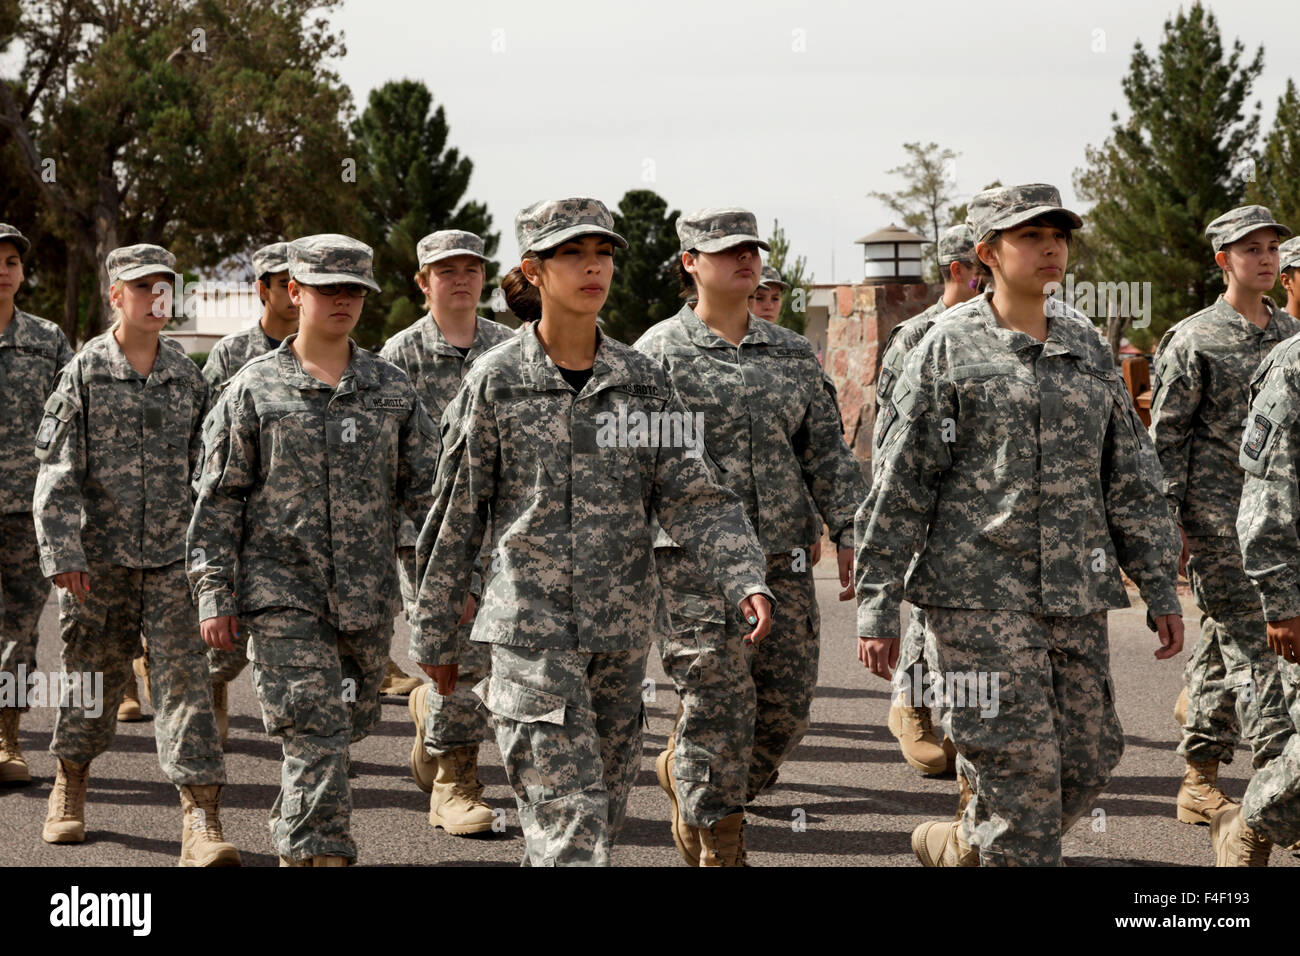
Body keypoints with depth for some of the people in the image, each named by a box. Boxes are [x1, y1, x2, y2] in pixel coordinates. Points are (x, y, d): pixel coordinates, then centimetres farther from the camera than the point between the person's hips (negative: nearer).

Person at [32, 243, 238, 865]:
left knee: (184, 678, -7)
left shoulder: (186, 377, 8)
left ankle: (201, 820, -12)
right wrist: (61, 552, -13)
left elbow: (205, 470, 15)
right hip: (99, 557, -1)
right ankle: (69, 788, 35)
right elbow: (58, 469, -6)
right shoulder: (84, 372, -2)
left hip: (172, 557, 2)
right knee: (92, 676, 11)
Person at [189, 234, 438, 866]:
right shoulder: (252, 390, 1)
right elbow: (218, 500, 1)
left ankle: (295, 841, 36)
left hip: (368, 599, 4)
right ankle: (320, 855, -10)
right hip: (282, 595, -4)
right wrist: (215, 596, -4)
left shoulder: (393, 390, 9)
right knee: (315, 739, -12)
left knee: (348, 726, 14)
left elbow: (427, 491, 11)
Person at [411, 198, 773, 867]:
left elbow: (693, 495, -1)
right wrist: (434, 632, 5)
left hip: (621, 628, 4)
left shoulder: (641, 379, 6)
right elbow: (456, 516, 1)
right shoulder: (496, 382, -4)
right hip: (531, 627, -4)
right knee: (570, 817, -12)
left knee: (604, 810, 13)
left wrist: (746, 579, -17)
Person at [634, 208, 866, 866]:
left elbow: (826, 451, 14)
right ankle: (717, 847, 4)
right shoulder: (659, 353, -1)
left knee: (786, 708, 5)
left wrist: (848, 531, 4)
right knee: (718, 706, -9)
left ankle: (684, 773, 29)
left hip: (784, 562, 5)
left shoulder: (792, 353, 14)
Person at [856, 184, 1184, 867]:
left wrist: (1160, 589, 10)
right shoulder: (949, 347, -2)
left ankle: (956, 846, 29)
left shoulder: (1086, 347, 12)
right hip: (978, 589, -5)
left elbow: (1131, 477, 15)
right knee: (1020, 762, -9)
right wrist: (877, 609, -7)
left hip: (1075, 595, 6)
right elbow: (898, 483, -3)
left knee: (1089, 757, 8)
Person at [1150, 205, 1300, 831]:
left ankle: (1199, 778, 21)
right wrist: (1169, 522, -10)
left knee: (1223, 649, 12)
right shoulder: (1193, 340, -4)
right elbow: (1165, 438, -5)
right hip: (1217, 516, -6)